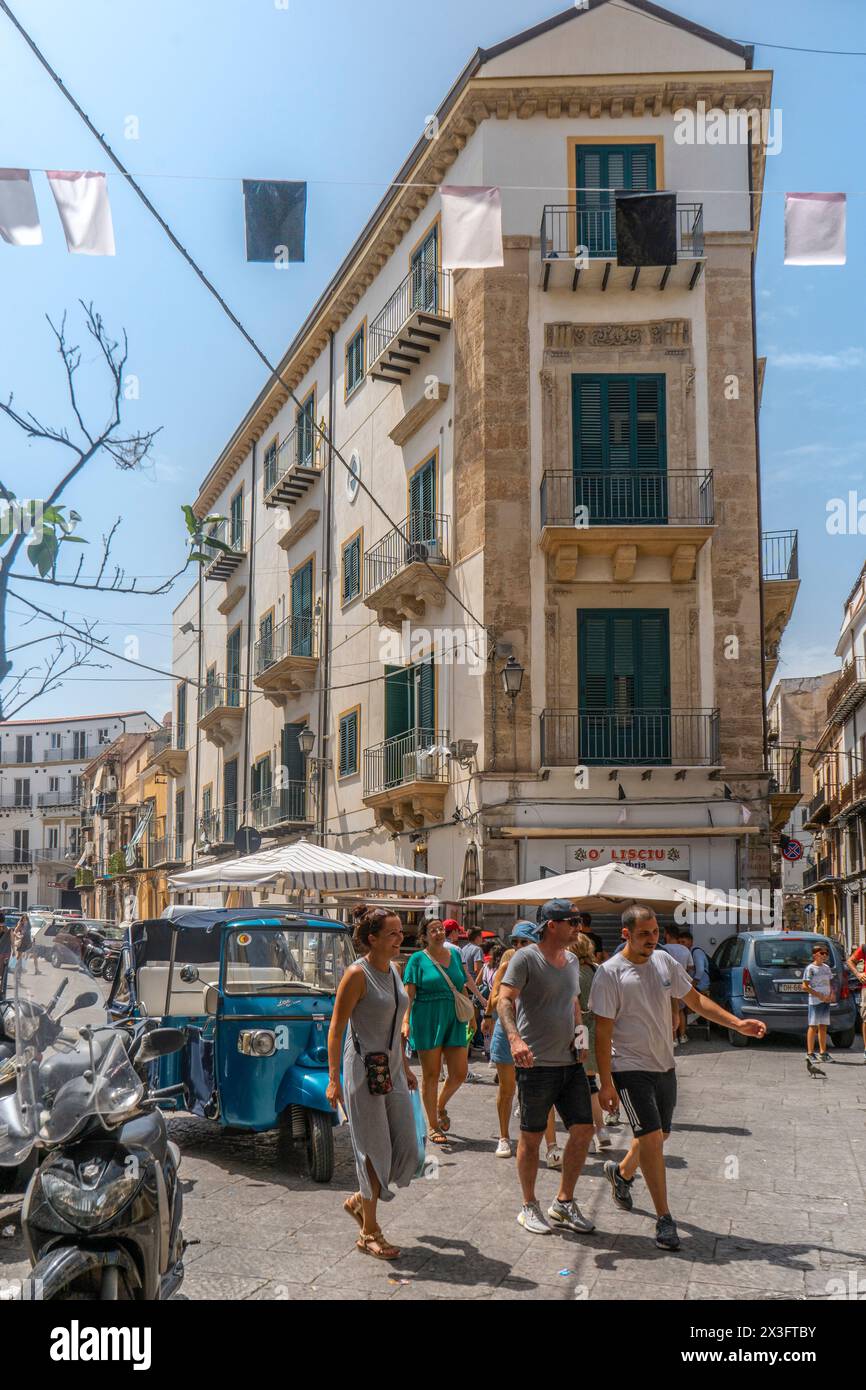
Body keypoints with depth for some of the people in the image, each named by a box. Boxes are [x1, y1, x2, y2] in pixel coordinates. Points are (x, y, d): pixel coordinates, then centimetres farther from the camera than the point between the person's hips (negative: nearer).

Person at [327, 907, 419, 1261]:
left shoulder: (393, 971, 9)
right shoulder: (357, 974, -14)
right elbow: (336, 1029, -14)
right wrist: (334, 1079, -18)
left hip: (392, 1072, 8)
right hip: (363, 1073, -8)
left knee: (407, 1152, 7)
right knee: (374, 1152, 0)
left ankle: (359, 1200, 29)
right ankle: (369, 1233, 15)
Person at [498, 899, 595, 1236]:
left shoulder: (571, 961, 14)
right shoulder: (526, 958, -10)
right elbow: (504, 999, -18)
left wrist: (580, 1039, 14)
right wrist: (515, 1038, -33)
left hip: (571, 1063, 7)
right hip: (536, 1063, -7)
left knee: (583, 1129, 3)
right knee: (532, 1137, 4)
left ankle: (564, 1204, 18)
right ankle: (529, 1207, 19)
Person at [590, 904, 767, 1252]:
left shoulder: (664, 962, 3)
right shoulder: (610, 973, -15)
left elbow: (695, 1000, 12)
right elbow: (603, 1032, -13)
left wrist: (737, 1023, 2)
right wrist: (605, 1083, -15)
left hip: (664, 1067, 7)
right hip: (630, 1069, -6)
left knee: (660, 1136, 17)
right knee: (651, 1138, -12)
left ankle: (621, 1172, 45)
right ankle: (664, 1219, -2)